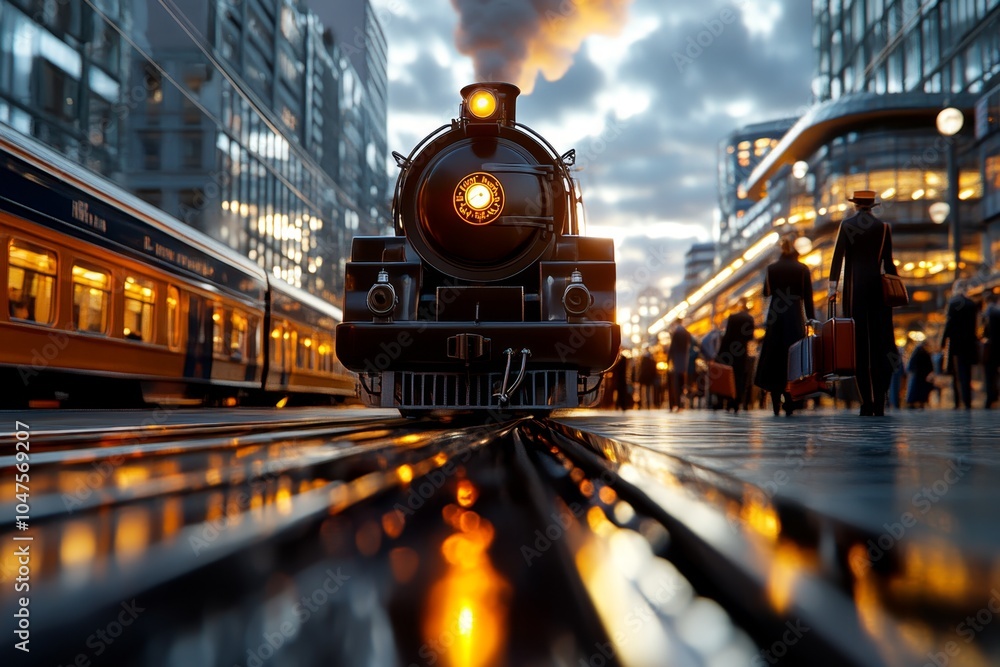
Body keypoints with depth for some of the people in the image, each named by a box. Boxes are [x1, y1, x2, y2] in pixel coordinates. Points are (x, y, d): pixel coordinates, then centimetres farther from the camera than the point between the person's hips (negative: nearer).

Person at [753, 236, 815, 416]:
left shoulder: (772, 268, 3)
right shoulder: (803, 269, 1)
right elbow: (808, 296, 1)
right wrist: (811, 318, 6)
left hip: (775, 318, 0)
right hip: (796, 318, 0)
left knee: (774, 359, 5)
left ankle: (776, 404, 2)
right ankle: (790, 404, -4)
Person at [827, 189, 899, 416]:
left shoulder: (846, 225, 3)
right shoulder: (883, 227, 5)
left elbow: (838, 257, -6)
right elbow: (888, 263, 4)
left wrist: (833, 287, -8)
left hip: (854, 289, -1)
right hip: (878, 289, 1)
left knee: (860, 345, 1)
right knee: (880, 344, 5)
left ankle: (867, 402, -2)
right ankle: (879, 403, 2)